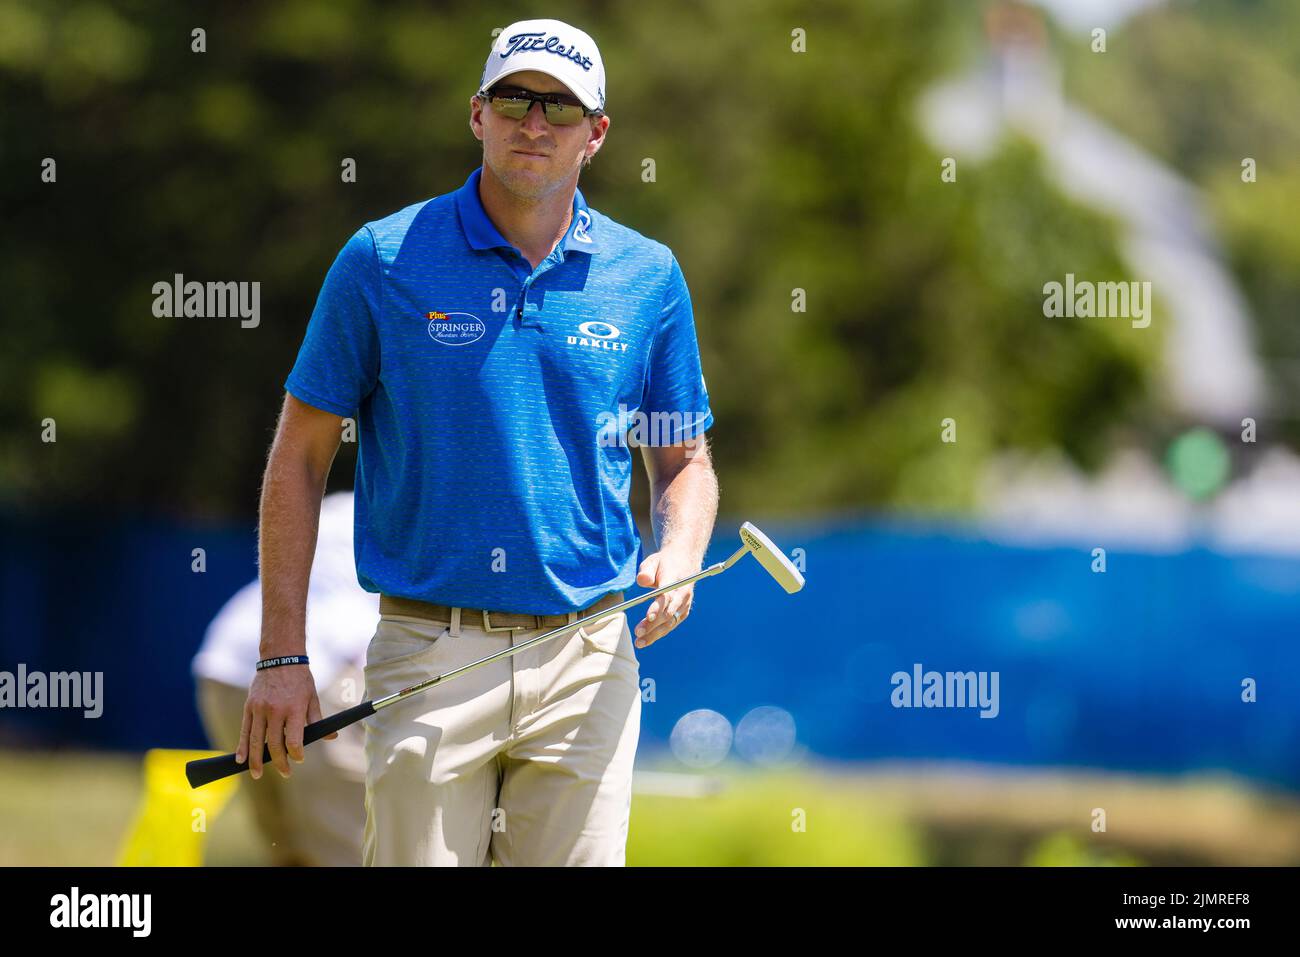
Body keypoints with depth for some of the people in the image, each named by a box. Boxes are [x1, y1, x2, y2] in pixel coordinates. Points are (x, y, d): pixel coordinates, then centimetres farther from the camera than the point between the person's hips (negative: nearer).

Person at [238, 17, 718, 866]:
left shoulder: (649, 278, 7)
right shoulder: (384, 261, 0)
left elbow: (684, 461, 16)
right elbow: (301, 456, 4)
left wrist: (679, 559, -7)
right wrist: (282, 657, -2)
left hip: (586, 661, 2)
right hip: (429, 655, -2)